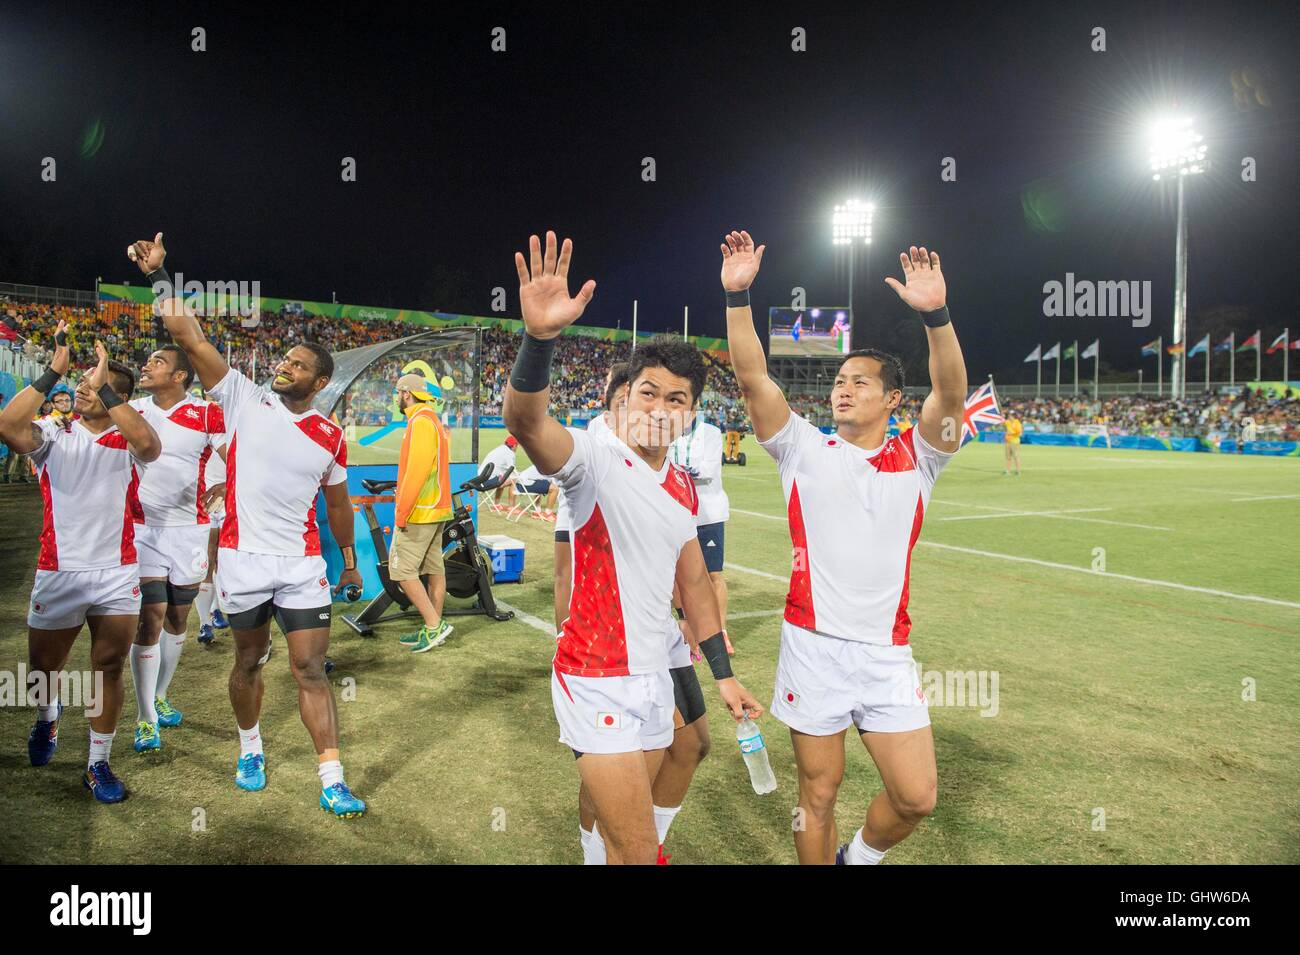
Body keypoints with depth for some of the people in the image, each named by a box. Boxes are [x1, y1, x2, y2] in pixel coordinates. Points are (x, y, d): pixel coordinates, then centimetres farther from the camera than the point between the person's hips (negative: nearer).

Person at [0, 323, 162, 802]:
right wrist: (54, 371, -21)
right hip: (58, 574, 1)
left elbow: (149, 445, -27)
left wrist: (104, 387, -26)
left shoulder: (128, 440, -1)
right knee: (43, 668, 14)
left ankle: (98, 764, 17)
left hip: (118, 576, -1)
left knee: (109, 668, 3)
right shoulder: (53, 435, 1)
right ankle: (47, 719, 48)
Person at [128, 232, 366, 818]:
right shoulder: (245, 400, -1)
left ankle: (332, 782, 2)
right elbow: (189, 338, -8)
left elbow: (337, 503, 15)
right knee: (249, 661, 16)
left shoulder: (330, 437, 2)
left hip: (302, 565, 0)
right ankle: (250, 749, 40)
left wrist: (350, 559, 22)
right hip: (243, 560, 0)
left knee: (311, 669, -2)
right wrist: (158, 276, -15)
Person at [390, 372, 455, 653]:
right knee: (434, 569, 11)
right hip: (436, 510, 10)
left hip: (418, 511, -10)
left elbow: (417, 469, -23)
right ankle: (433, 629, 17)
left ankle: (434, 625, -6)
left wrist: (402, 511, -20)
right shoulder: (434, 421, 16)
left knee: (402, 570, -5)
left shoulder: (420, 422, -15)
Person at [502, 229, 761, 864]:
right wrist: (540, 335, -53)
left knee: (626, 840, 19)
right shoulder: (597, 463, -15)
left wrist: (723, 673, 18)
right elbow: (524, 419, -36)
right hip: (598, 683, -7)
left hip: (653, 680, 7)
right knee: (636, 854, -4)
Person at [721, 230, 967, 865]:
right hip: (813, 647, -1)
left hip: (887, 653, 1)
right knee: (818, 794, 8)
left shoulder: (915, 459, 4)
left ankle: (859, 857, 33)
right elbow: (752, 378, -7)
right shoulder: (805, 451, 3)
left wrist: (935, 313, -28)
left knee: (916, 796, 4)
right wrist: (738, 295, -16)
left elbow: (950, 394, -14)